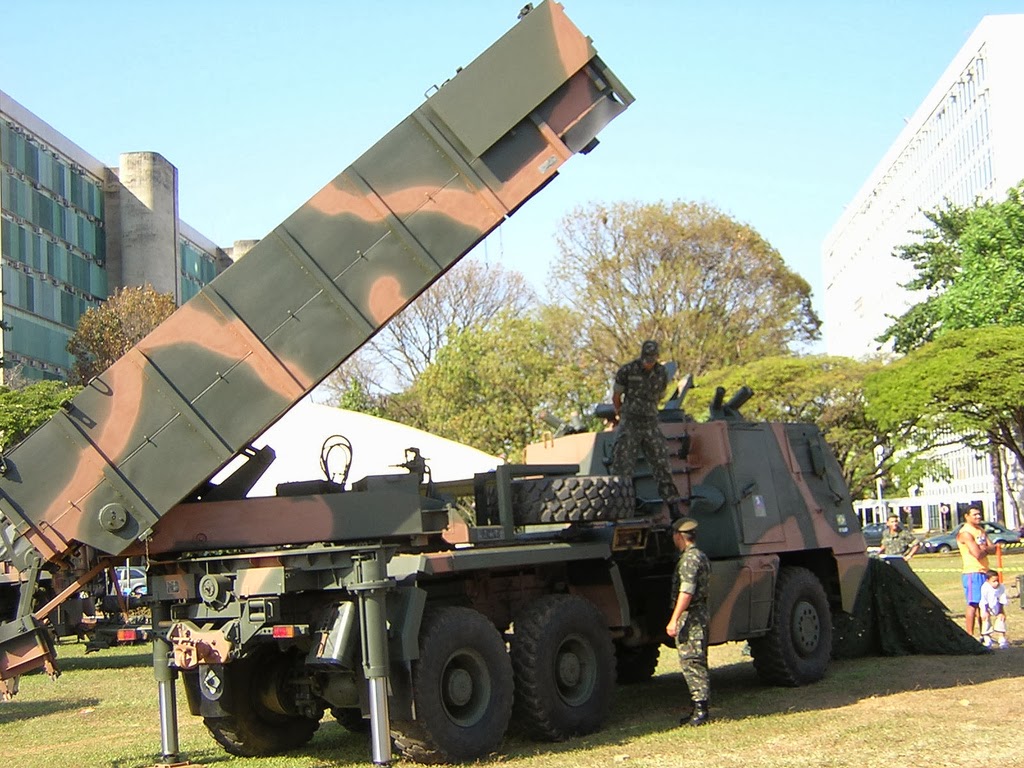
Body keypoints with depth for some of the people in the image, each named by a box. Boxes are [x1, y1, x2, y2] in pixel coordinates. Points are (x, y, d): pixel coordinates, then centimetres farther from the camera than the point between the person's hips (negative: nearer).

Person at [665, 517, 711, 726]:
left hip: (690, 615, -10)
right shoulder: (701, 556, 17)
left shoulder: (689, 558, -15)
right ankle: (700, 709, 17)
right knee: (697, 663, 13)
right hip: (702, 613, 10)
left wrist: (674, 620, -24)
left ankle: (701, 709, -10)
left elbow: (686, 592, -23)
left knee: (691, 662, -9)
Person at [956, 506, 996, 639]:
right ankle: (970, 635, -5)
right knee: (973, 604, -8)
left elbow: (993, 548, 9)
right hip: (972, 573, -9)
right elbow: (977, 554, -21)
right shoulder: (965, 533, -13)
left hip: (984, 572, 9)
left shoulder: (981, 530, 16)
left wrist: (983, 549, -11)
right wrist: (987, 549, -2)